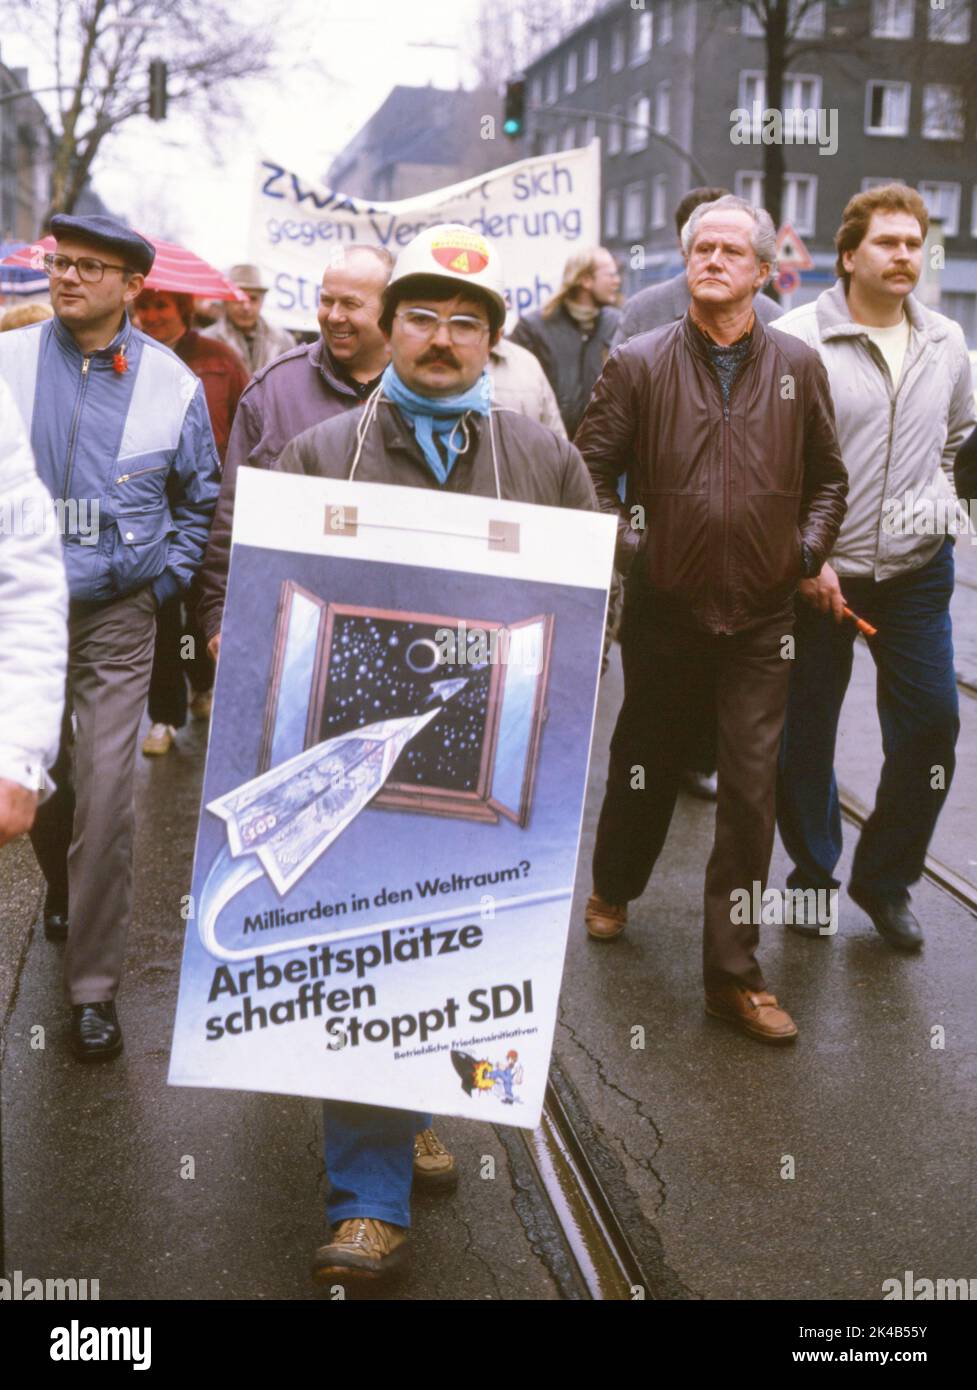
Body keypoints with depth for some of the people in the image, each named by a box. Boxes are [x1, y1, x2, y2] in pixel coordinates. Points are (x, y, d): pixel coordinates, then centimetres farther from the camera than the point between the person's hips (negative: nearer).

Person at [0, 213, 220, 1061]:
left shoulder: (170, 384, -3)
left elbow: (200, 502, 10)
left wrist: (165, 582, 2)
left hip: (116, 618, -2)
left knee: (104, 800, -6)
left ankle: (93, 989, 5)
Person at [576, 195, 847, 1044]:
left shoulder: (797, 367, 4)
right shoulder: (639, 364, -1)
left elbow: (828, 477, 13)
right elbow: (591, 466, 2)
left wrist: (810, 551, 1)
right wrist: (623, 546, -7)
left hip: (760, 622, 1)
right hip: (665, 614, 0)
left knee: (752, 790, -3)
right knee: (645, 769, 16)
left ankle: (735, 973, 7)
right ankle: (614, 888, 45)